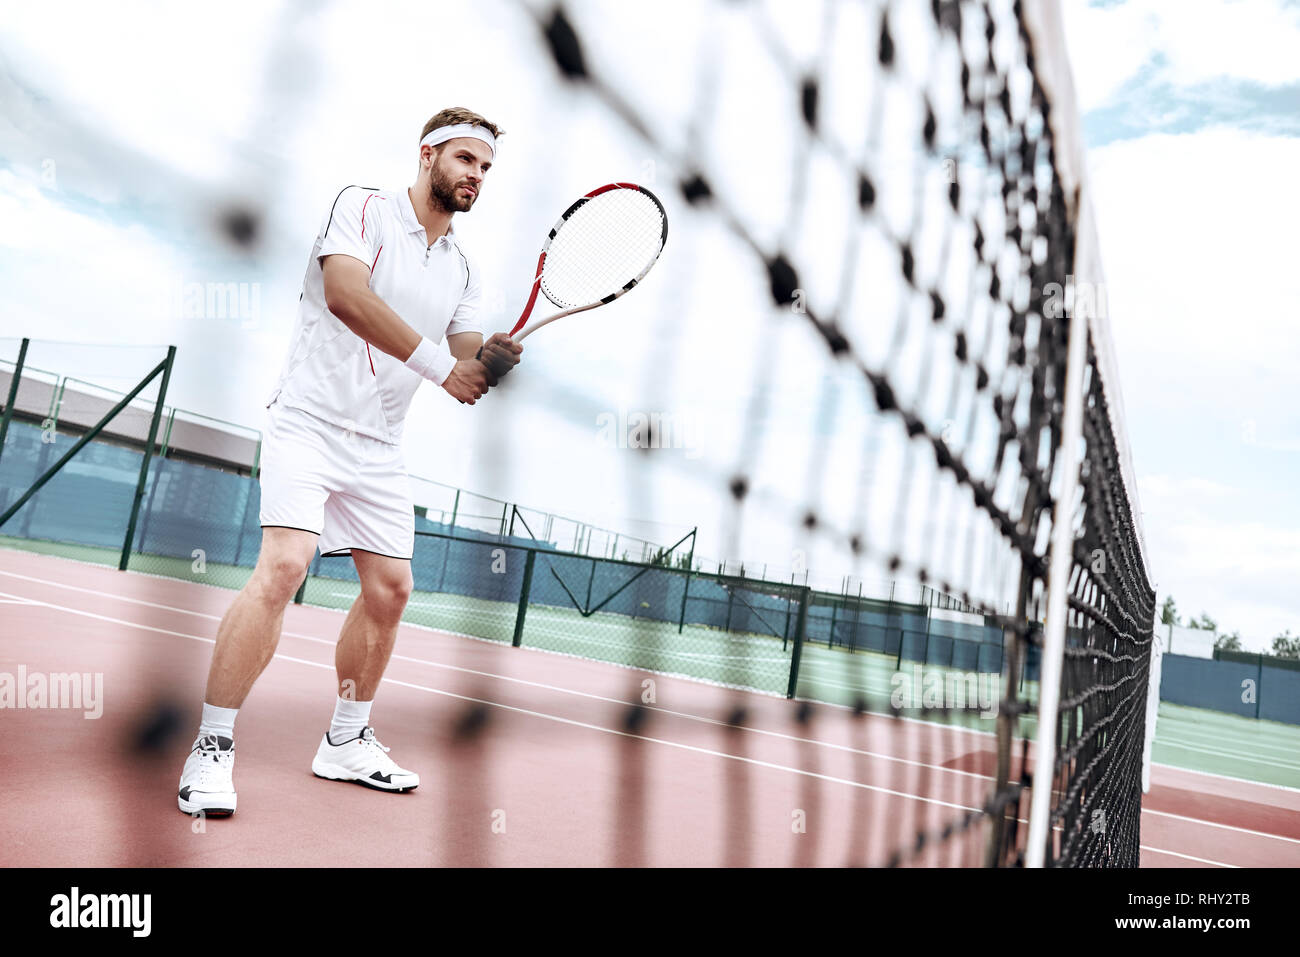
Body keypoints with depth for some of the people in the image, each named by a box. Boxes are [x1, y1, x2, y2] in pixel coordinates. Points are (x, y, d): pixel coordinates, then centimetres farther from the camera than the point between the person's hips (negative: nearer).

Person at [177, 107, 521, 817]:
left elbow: (463, 367, 11)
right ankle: (212, 749, -10)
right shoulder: (363, 207, -3)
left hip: (380, 446, 7)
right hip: (310, 420, -6)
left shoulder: (461, 269, 14)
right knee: (284, 565, -22)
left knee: (390, 589, 6)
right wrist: (439, 364, -21)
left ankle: (346, 743, 23)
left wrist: (491, 360, -13)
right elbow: (346, 294, -21)